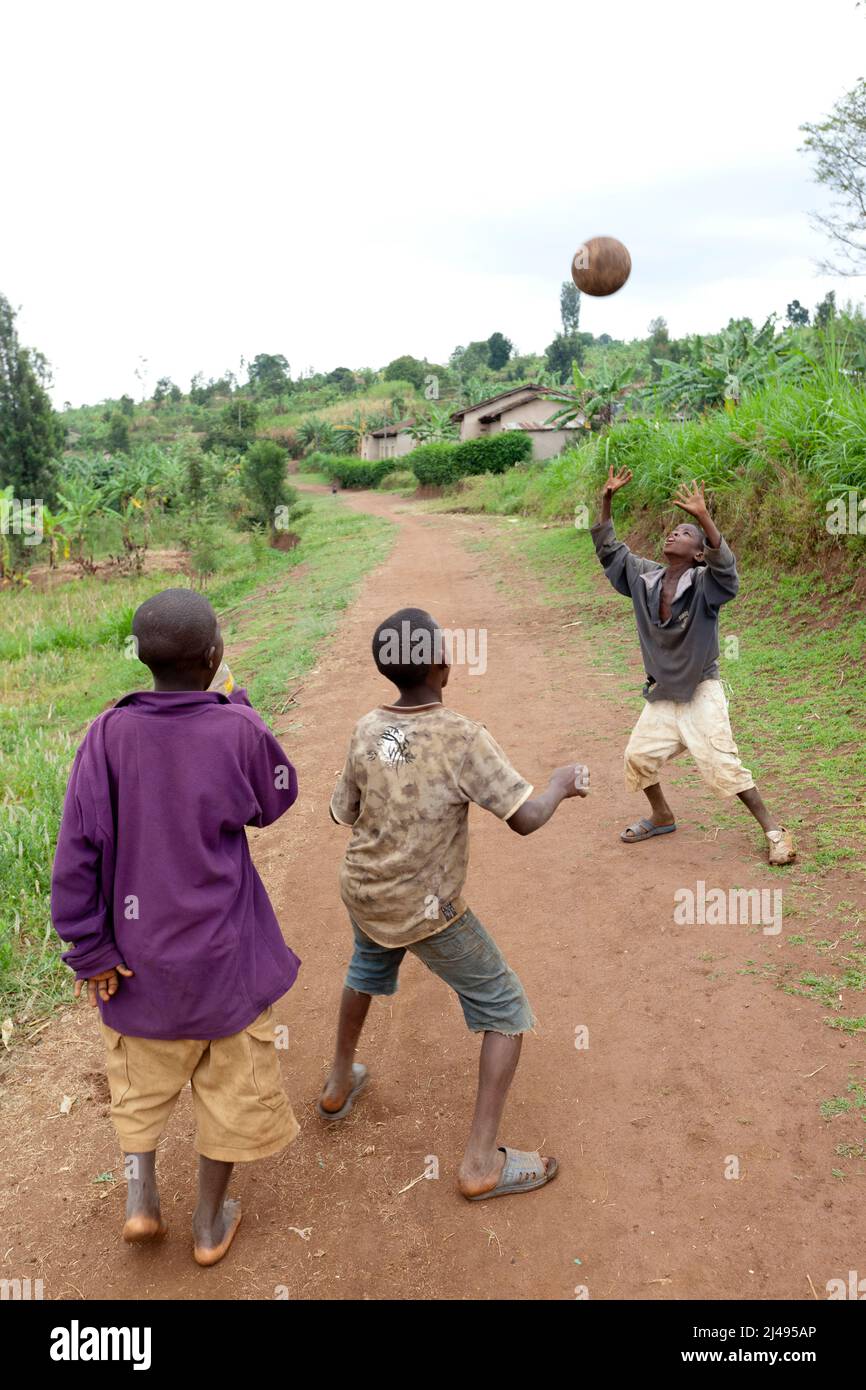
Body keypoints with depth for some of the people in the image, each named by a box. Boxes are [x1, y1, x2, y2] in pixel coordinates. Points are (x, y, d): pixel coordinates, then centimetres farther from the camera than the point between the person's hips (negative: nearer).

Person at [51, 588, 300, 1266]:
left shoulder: (110, 733, -15)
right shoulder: (239, 731, -18)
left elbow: (78, 848, -14)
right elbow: (278, 797, 2)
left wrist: (90, 950, -4)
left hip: (142, 949, 2)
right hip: (224, 951, -1)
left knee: (144, 1070, 29)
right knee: (231, 1082, 19)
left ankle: (142, 1196, 27)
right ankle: (211, 1224, 33)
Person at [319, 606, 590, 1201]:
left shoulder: (366, 731, -7)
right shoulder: (462, 737, -23)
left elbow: (344, 814, 4)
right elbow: (526, 817, -25)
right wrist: (563, 781, -6)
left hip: (362, 892, 6)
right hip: (427, 912, -6)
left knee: (367, 968, 36)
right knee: (507, 1010, 11)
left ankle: (340, 1084, 53)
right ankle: (482, 1162, 13)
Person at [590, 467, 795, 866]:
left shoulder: (705, 583, -17)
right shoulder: (644, 577, -1)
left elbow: (726, 566, -38)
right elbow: (609, 549, 5)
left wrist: (703, 518, -50)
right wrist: (606, 500, -6)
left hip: (700, 691, -6)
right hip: (661, 692, 6)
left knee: (722, 765, -8)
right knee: (639, 756, 9)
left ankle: (773, 830, 7)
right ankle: (662, 817, 34)